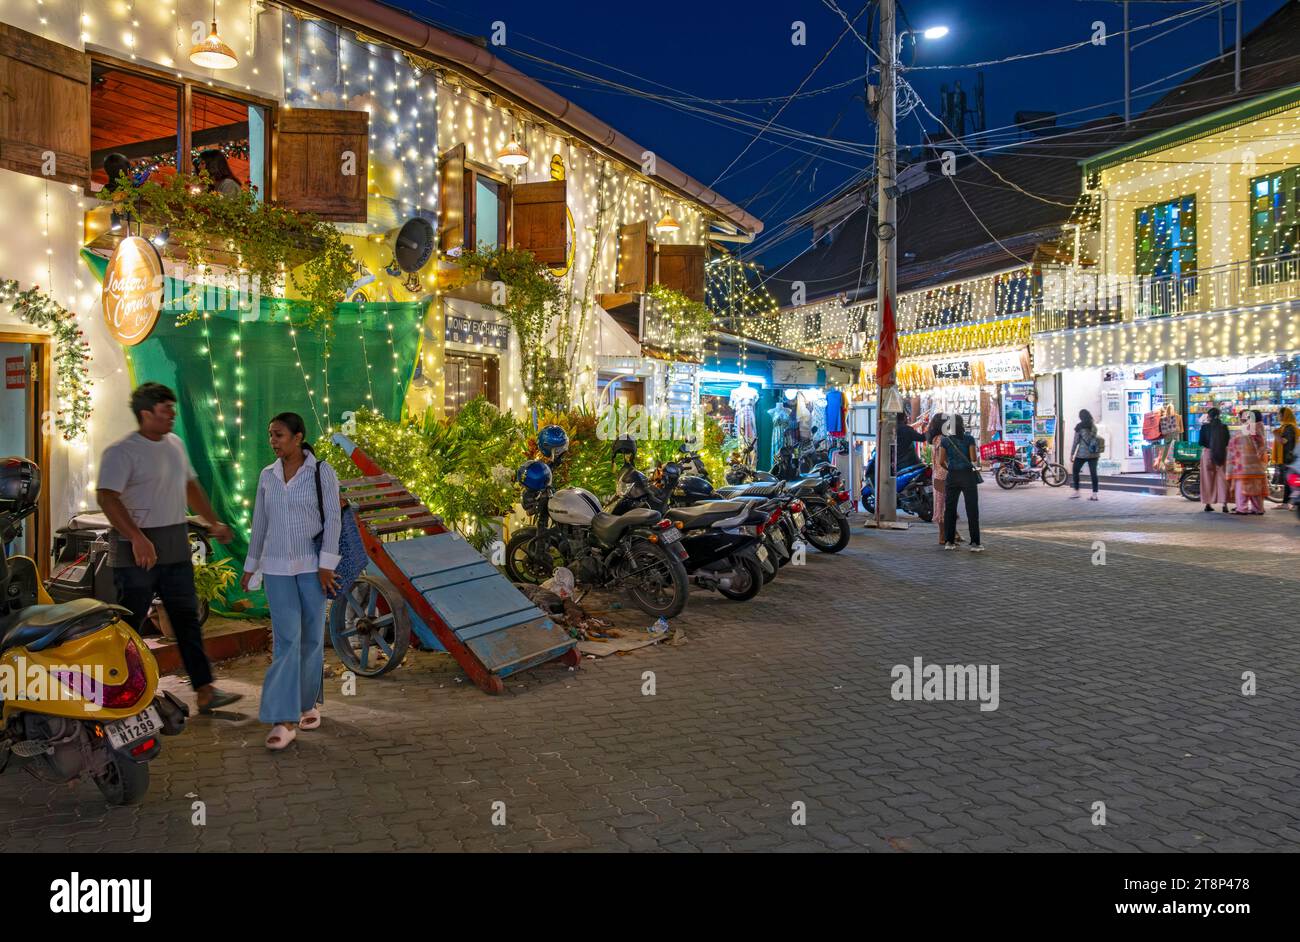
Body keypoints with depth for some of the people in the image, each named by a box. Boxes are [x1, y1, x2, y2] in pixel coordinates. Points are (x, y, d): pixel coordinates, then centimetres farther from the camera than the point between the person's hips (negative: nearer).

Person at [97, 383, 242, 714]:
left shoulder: (175, 443, 13)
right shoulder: (121, 451, -11)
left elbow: (191, 486, 25)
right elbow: (108, 498, -22)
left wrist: (214, 522, 24)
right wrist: (137, 538, -33)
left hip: (176, 549, 7)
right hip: (139, 551, -7)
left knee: (187, 621, 8)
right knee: (128, 625, 1)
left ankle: (205, 692, 11)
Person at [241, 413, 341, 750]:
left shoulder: (322, 472, -7)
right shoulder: (267, 475, 6)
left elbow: (333, 519, -10)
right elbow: (260, 524, 12)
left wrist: (327, 565, -16)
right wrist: (251, 567, 15)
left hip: (312, 564, -2)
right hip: (277, 567, 2)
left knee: (311, 637, 7)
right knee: (285, 640, -7)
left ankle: (306, 701, 27)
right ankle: (285, 720, -8)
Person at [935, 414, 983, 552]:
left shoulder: (945, 440, 0)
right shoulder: (969, 439, -5)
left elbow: (941, 461, -2)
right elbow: (974, 459, -9)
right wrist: (977, 458, 14)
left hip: (952, 476, 2)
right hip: (968, 475, -2)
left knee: (950, 509, 8)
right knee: (972, 510, 0)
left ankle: (949, 541, 8)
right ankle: (975, 543, -3)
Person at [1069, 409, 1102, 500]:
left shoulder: (1080, 427, -5)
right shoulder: (1094, 426, 9)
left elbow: (1076, 441, -6)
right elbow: (1095, 438, 12)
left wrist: (1072, 454, -1)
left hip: (1082, 453, -5)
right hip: (1094, 453, 5)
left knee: (1075, 471, 11)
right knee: (1093, 473, 2)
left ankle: (1076, 492, 11)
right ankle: (1094, 494, 0)